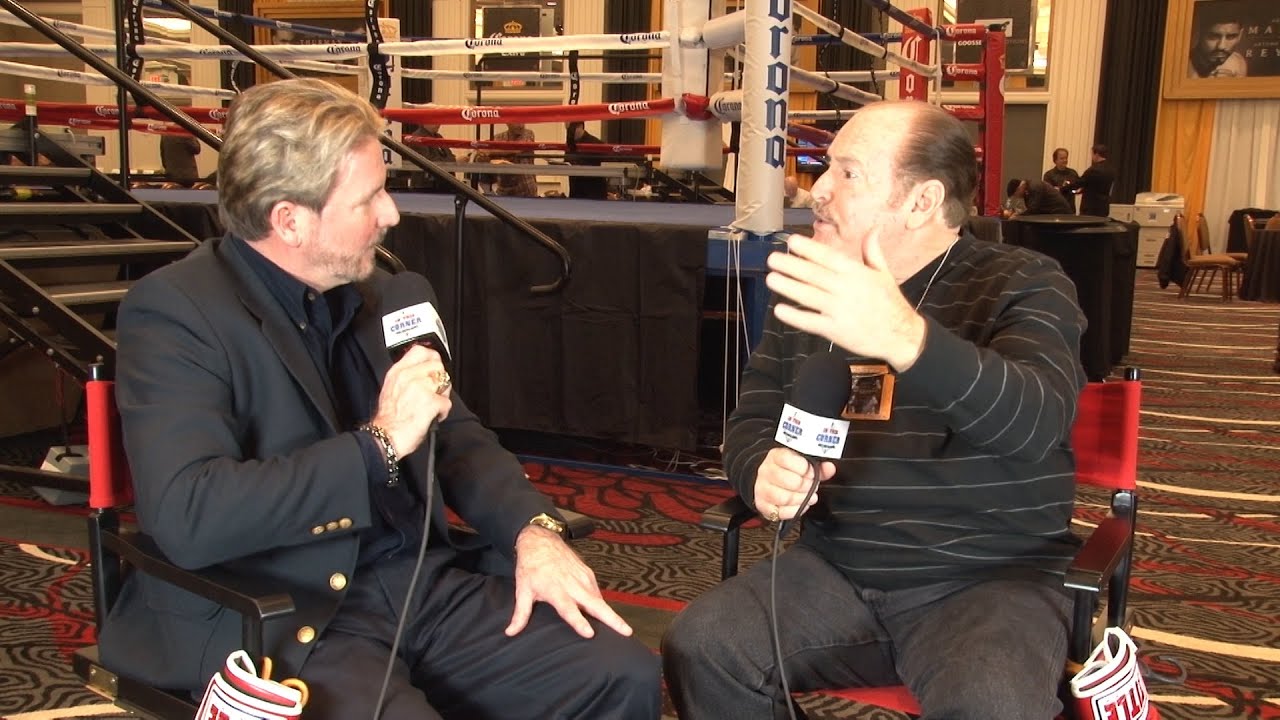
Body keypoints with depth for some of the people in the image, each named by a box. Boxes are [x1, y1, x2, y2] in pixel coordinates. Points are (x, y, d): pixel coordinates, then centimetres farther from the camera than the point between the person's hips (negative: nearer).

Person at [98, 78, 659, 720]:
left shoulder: (390, 296, 10)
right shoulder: (174, 309, -10)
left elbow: (458, 438, 18)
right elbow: (186, 518, -22)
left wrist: (532, 530, -1)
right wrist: (378, 443, -21)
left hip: (422, 584, 6)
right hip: (271, 620, -5)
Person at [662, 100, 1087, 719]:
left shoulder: (1024, 284, -5)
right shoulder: (811, 290, 10)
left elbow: (1035, 421, -25)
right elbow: (751, 419, 13)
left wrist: (905, 338, -44)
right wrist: (763, 472, -13)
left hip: (990, 577, -3)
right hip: (837, 568, 4)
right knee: (698, 647, -18)